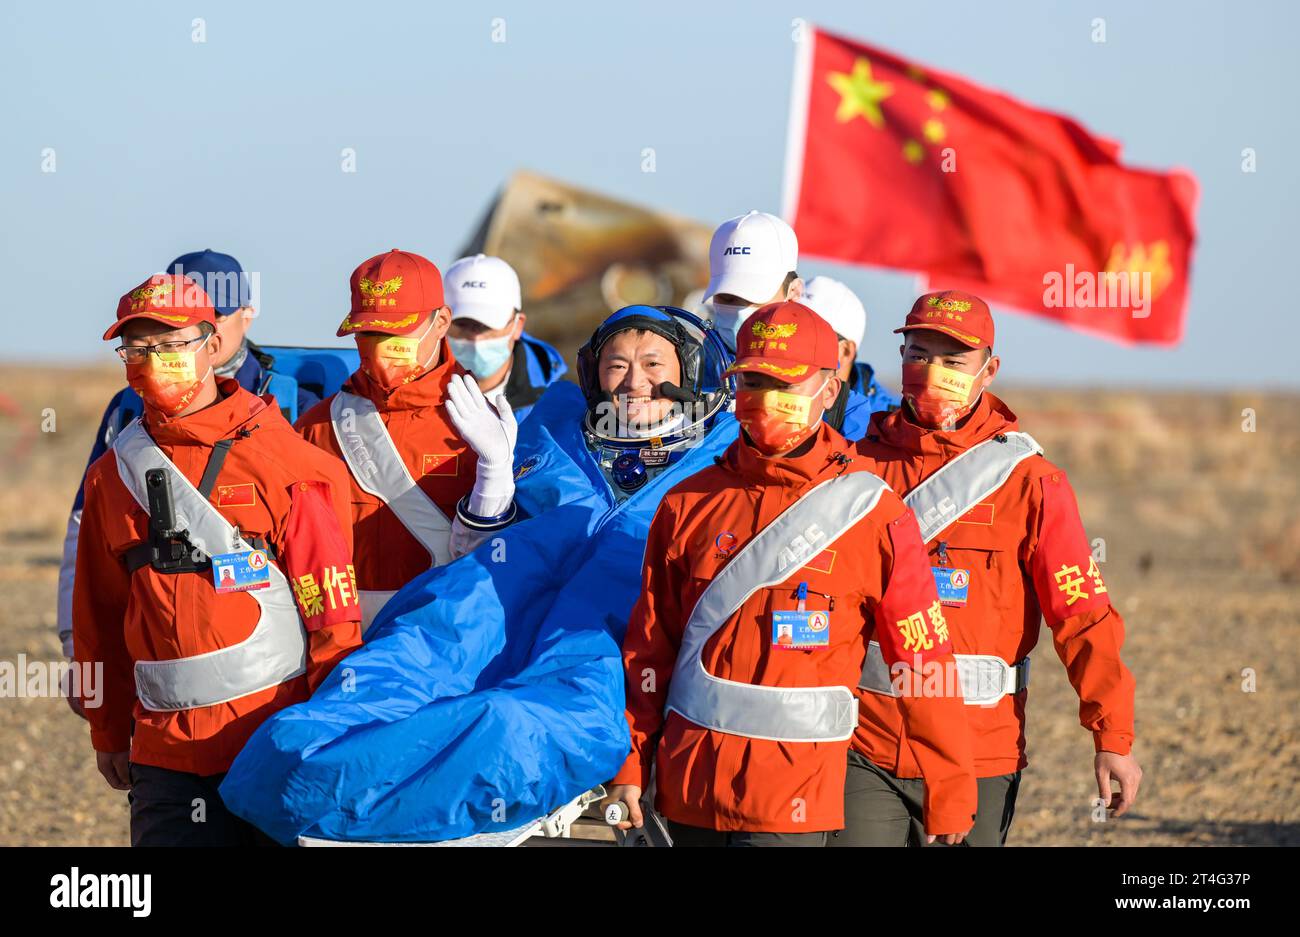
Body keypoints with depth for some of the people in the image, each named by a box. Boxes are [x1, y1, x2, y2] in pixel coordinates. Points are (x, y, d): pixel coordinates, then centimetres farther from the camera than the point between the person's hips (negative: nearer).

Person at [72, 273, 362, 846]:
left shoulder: (284, 464, -3)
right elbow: (99, 618, 17)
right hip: (167, 750, 3)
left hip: (277, 732, -3)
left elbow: (332, 607, -3)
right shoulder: (113, 476, 10)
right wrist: (109, 732, 19)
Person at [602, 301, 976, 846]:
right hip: (689, 789, 4)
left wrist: (951, 791, 0)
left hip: (795, 799, -4)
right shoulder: (690, 504, 8)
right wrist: (629, 766, 6)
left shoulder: (873, 513, -2)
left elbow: (923, 658, -1)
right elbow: (648, 646, 11)